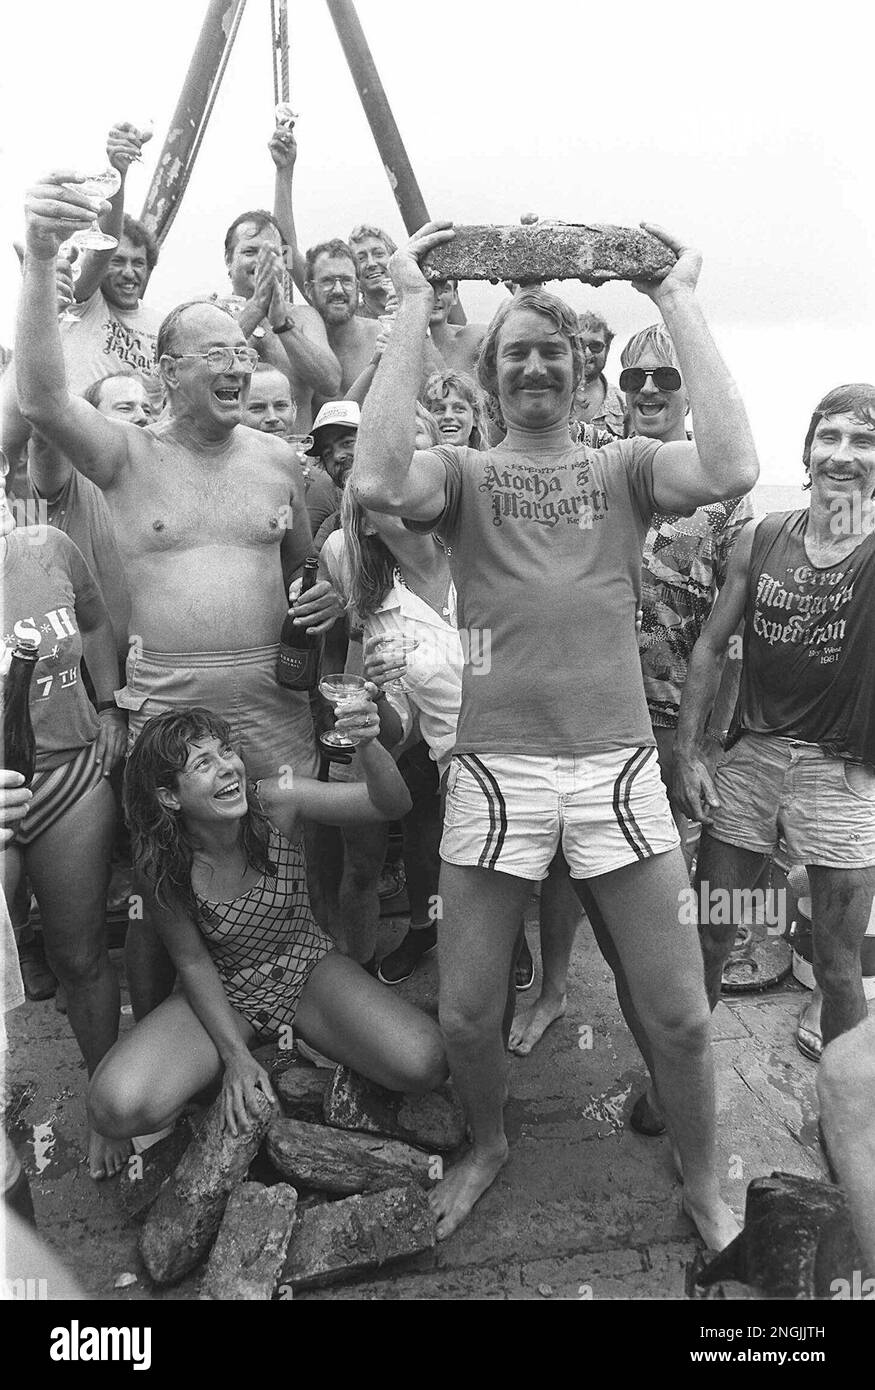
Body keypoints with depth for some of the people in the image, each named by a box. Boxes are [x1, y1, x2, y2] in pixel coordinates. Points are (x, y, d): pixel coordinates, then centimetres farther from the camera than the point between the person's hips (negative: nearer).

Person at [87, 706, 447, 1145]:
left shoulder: (276, 800, -21)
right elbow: (193, 962, -8)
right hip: (223, 996, 0)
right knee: (117, 1106, -24)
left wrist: (367, 744, -48)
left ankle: (302, 1042, 6)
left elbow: (391, 804, -27)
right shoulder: (164, 866, -20)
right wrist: (233, 1053, -15)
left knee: (424, 1064, -23)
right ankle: (235, 1088, 5)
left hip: (307, 969, 0)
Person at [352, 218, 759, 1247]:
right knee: (465, 1014, 9)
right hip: (496, 767, 0)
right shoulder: (463, 474, 5)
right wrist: (413, 309, -11)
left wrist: (678, 305, -7)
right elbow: (376, 481, -18)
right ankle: (488, 1146, 42)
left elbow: (732, 469, -13)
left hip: (619, 764, 1)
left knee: (679, 1017, 7)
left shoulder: (625, 467, 8)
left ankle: (702, 1186, 36)